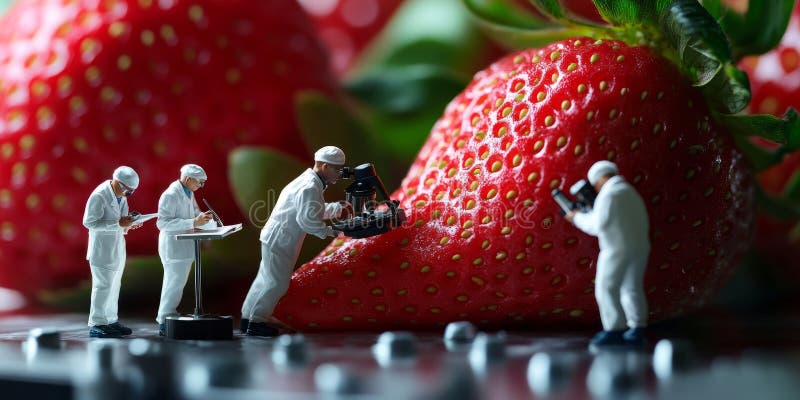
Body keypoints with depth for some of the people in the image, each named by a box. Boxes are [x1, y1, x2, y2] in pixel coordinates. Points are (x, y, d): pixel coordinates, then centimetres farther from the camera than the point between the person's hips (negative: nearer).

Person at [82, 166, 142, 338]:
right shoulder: (99, 195, -16)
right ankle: (97, 325, -2)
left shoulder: (121, 196, 10)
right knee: (103, 286, -7)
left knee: (114, 286, 13)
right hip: (102, 250, -9)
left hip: (117, 248, 9)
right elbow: (89, 222, -21)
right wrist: (119, 223, -24)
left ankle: (111, 321, 21)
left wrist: (129, 223, -3)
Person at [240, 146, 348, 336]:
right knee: (277, 283, -4)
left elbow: (316, 210, 22)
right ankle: (256, 322, 4)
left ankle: (248, 319, 24)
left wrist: (339, 207, 12)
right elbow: (307, 219, -26)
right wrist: (329, 232, -17)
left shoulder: (310, 182, 13)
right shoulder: (310, 187, -21)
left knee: (266, 279, 16)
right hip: (279, 240, -11)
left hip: (276, 238, 11)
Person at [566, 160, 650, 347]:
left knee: (607, 289, -3)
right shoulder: (630, 192, 19)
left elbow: (597, 225, -11)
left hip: (618, 249, -9)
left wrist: (577, 217, 4)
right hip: (639, 248, 9)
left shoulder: (609, 194, -9)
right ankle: (637, 331, 13)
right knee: (632, 289, 13)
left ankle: (614, 331, -5)